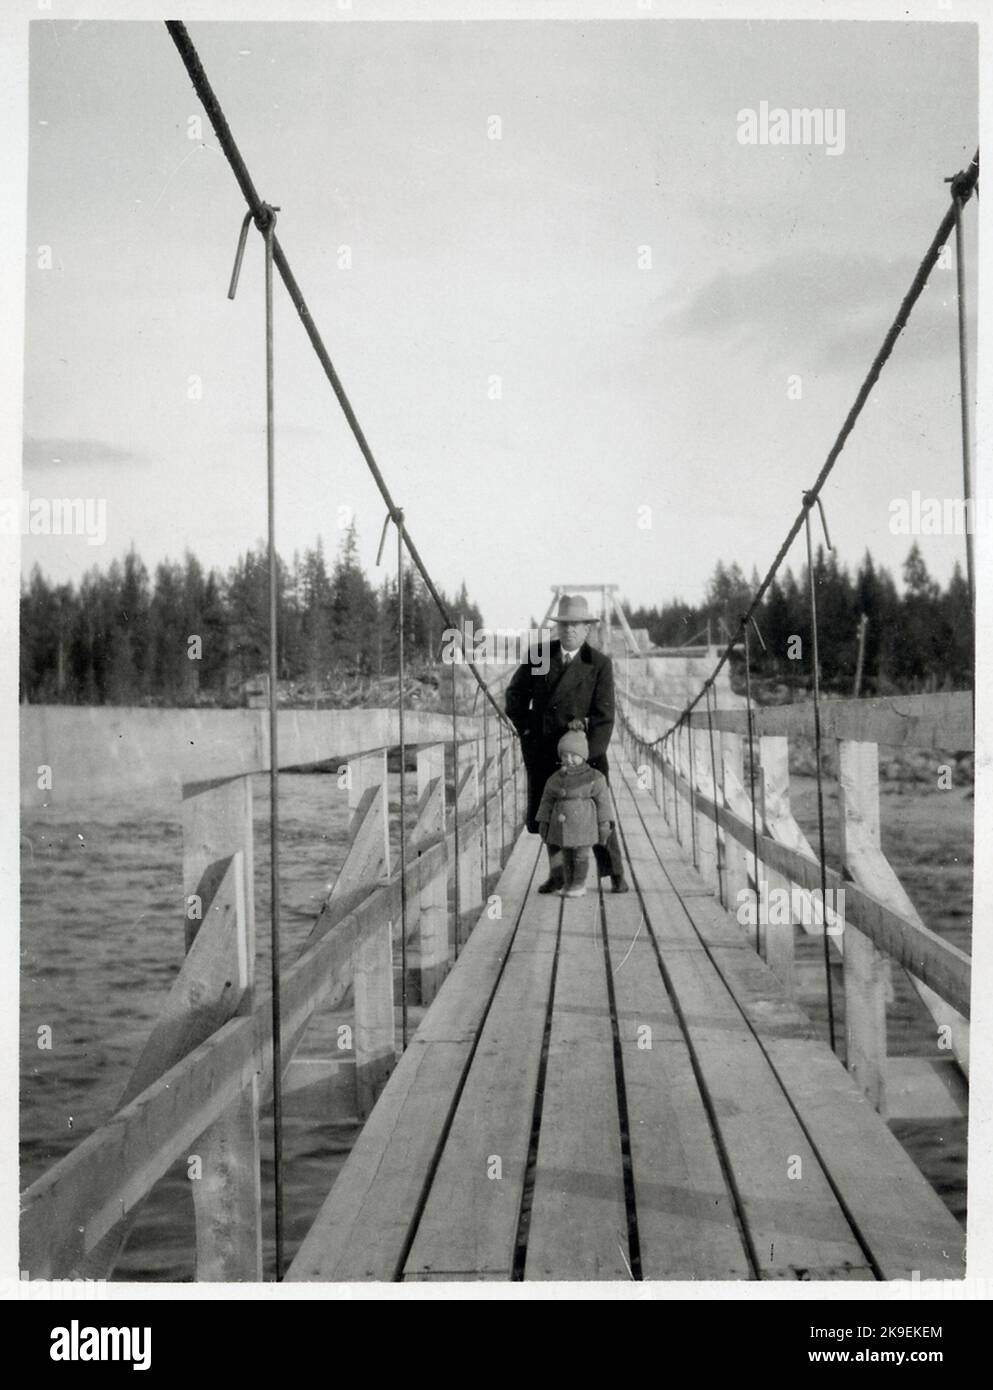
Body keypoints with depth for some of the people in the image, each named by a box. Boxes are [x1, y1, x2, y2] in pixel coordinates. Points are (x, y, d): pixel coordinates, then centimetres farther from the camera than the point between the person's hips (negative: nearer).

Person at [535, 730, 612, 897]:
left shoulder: (594, 778, -7)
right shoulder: (556, 779, 5)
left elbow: (603, 802, -4)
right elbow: (547, 800, 10)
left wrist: (604, 825, -5)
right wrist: (543, 821, 7)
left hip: (583, 824, -4)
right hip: (562, 824, 4)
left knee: (581, 855, 2)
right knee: (566, 855, 11)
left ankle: (579, 883, 13)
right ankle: (568, 883, 20)